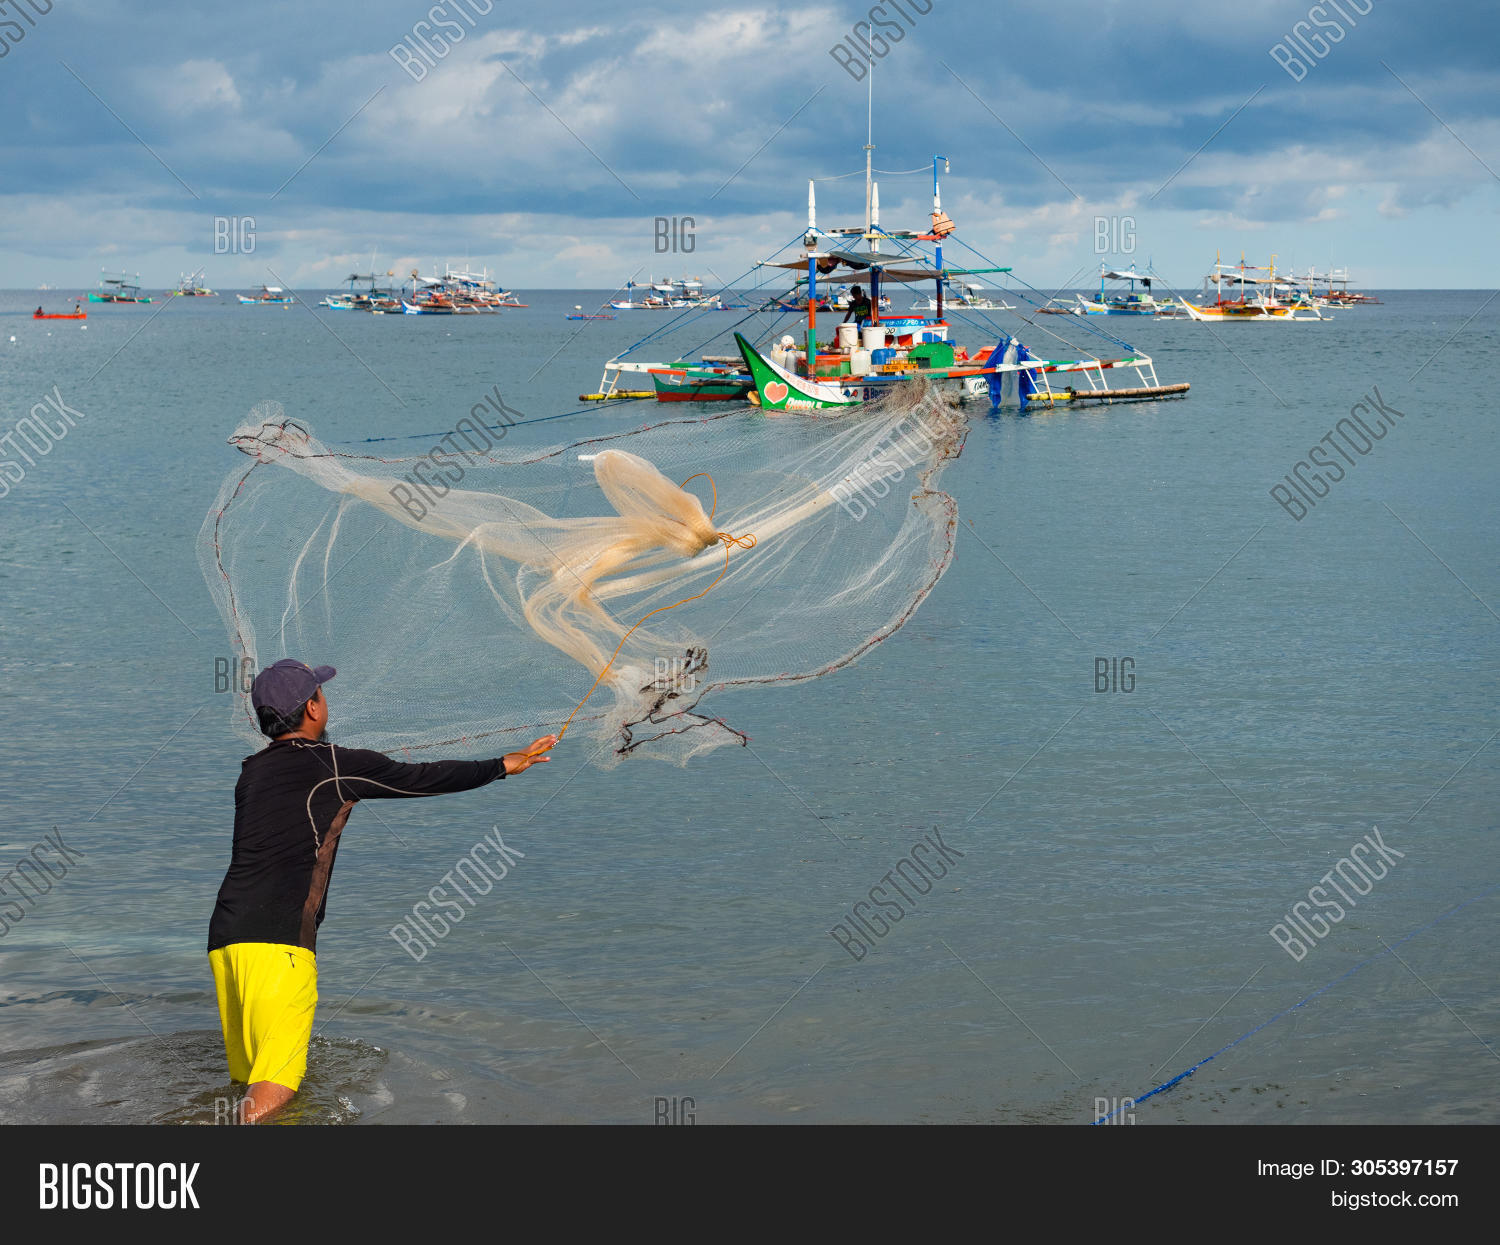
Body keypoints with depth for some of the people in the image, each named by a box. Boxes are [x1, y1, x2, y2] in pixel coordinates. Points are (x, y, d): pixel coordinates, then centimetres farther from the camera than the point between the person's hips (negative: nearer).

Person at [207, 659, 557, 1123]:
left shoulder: (251, 772, 18)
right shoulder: (335, 765, 1)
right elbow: (423, 779, 8)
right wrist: (504, 765, 21)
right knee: (274, 1089, -12)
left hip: (225, 937, 7)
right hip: (278, 942, -7)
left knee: (248, 1078, 13)